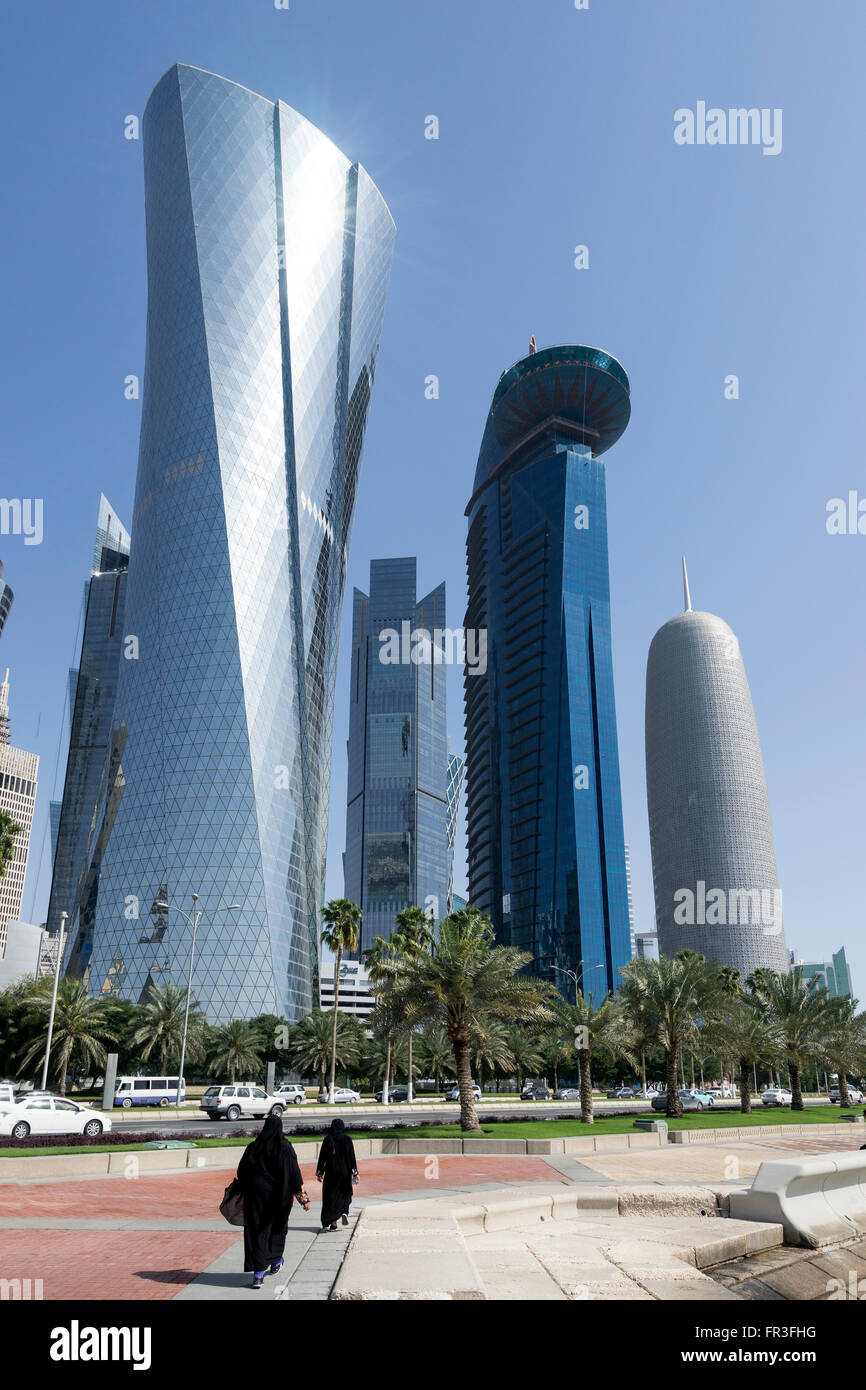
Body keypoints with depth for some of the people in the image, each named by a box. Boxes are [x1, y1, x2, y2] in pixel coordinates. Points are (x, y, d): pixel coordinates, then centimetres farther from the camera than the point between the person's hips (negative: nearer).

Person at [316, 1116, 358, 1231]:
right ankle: (344, 1212, -2)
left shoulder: (328, 1139, -4)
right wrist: (354, 1173, 2)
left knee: (330, 1196, 9)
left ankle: (332, 1222, 4)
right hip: (344, 1171, 0)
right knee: (344, 1193, 20)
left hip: (331, 1172, 0)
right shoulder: (347, 1139, -4)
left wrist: (319, 1173, 6)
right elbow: (352, 1157, -4)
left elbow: (322, 1157, -2)